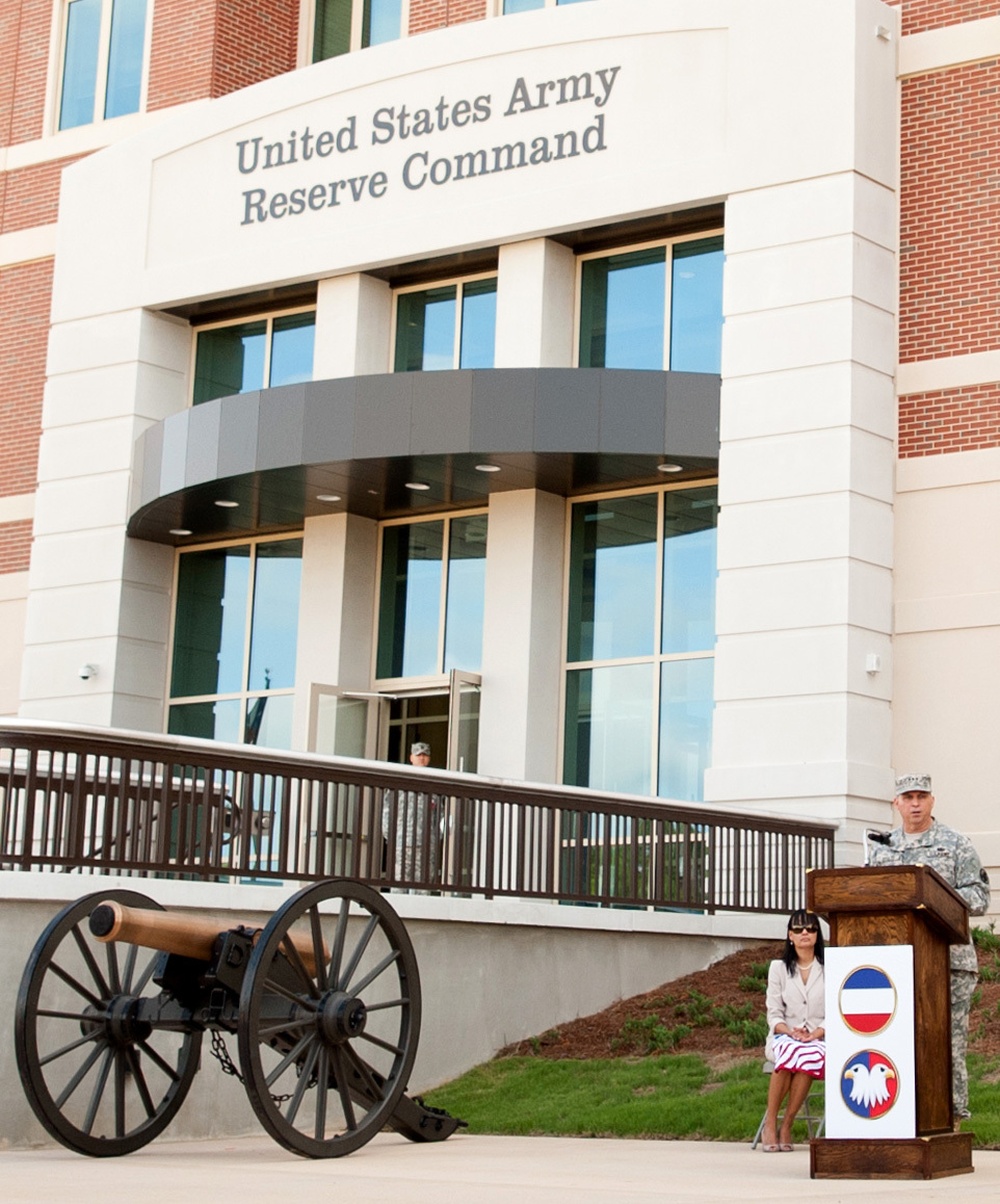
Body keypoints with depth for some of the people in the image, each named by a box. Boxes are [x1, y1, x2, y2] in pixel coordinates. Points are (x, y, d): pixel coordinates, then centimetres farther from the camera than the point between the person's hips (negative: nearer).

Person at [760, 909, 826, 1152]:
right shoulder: (778, 967, 14)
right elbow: (773, 1014, 7)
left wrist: (817, 1033, -14)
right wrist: (791, 1031, -14)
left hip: (820, 1039, -1)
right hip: (783, 1037, 1)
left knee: (810, 1056, -38)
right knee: (790, 1052, -38)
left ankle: (786, 1127, -28)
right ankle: (770, 1124, -29)